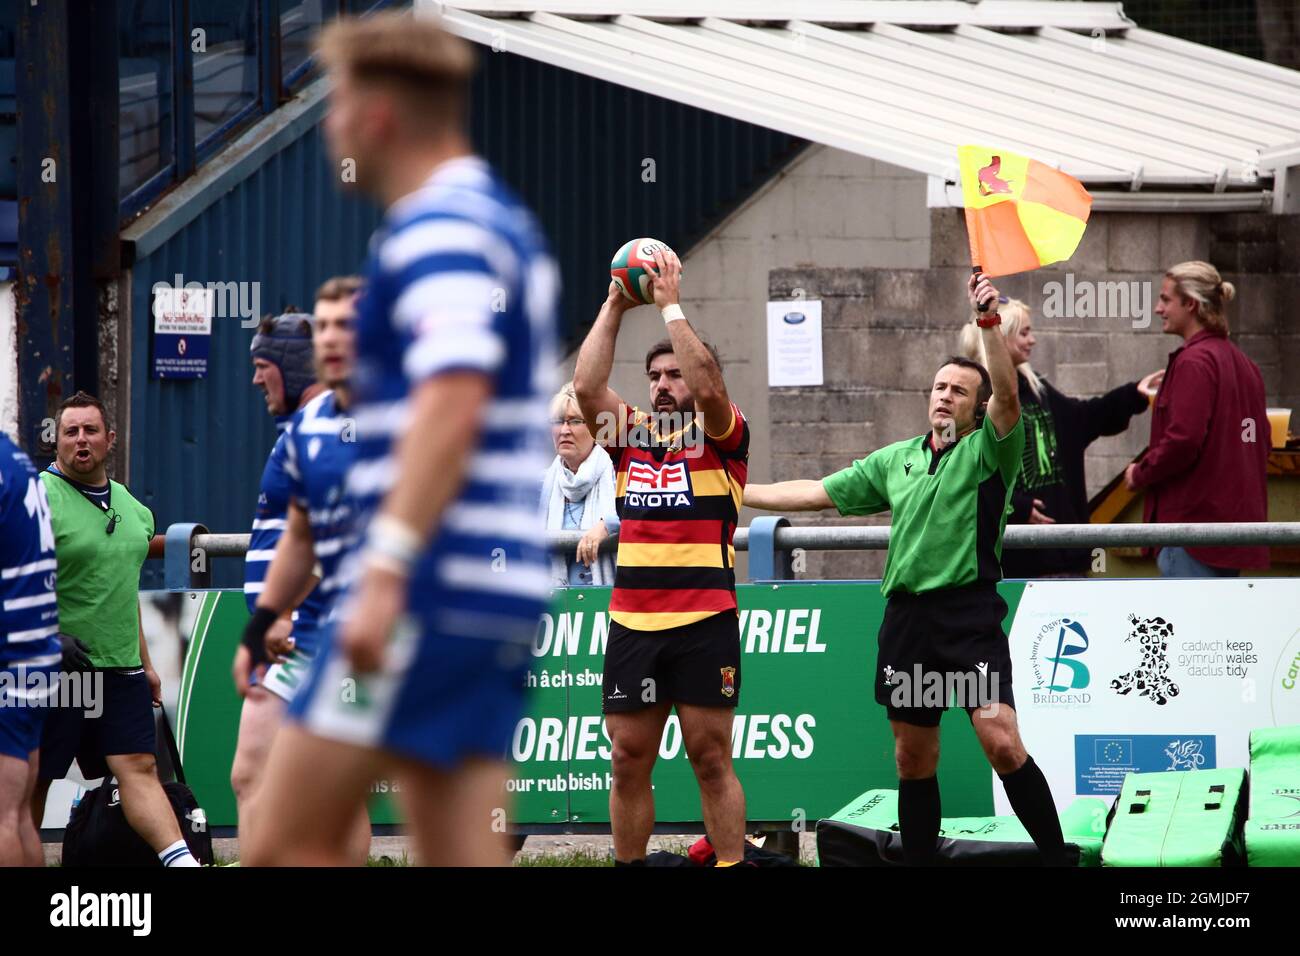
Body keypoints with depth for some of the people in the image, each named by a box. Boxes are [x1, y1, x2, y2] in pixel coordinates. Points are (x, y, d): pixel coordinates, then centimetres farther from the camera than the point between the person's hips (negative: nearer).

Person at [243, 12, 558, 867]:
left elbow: (454, 402, -25)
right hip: (501, 591, 10)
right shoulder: (508, 225, 20)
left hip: (435, 590, -10)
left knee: (286, 843, -7)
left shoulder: (438, 231, -11)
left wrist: (387, 569, -31)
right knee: (462, 859, 4)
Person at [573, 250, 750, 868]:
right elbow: (586, 387, 3)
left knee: (711, 757, -3)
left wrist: (670, 305, -10)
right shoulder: (631, 436, 15)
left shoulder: (721, 438, 3)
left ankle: (734, 865, -1)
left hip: (704, 623, -4)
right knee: (629, 759, 4)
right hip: (632, 623, 4)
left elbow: (706, 384, -15)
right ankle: (629, 867, 10)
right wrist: (614, 306, 4)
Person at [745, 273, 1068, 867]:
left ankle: (1056, 857, -11)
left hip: (969, 613, -5)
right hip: (906, 614, 5)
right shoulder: (895, 460, 16)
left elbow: (1007, 396, -19)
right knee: (914, 757, 9)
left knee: (1001, 741, -17)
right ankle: (918, 862, 18)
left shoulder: (987, 451, 1)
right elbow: (816, 494, 22)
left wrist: (990, 325, -31)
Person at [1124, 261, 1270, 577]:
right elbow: (1262, 439, 18)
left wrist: (1140, 474, -5)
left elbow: (1183, 440, -22)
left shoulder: (1193, 362, -13)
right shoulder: (1242, 363, 15)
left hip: (1194, 516, -9)